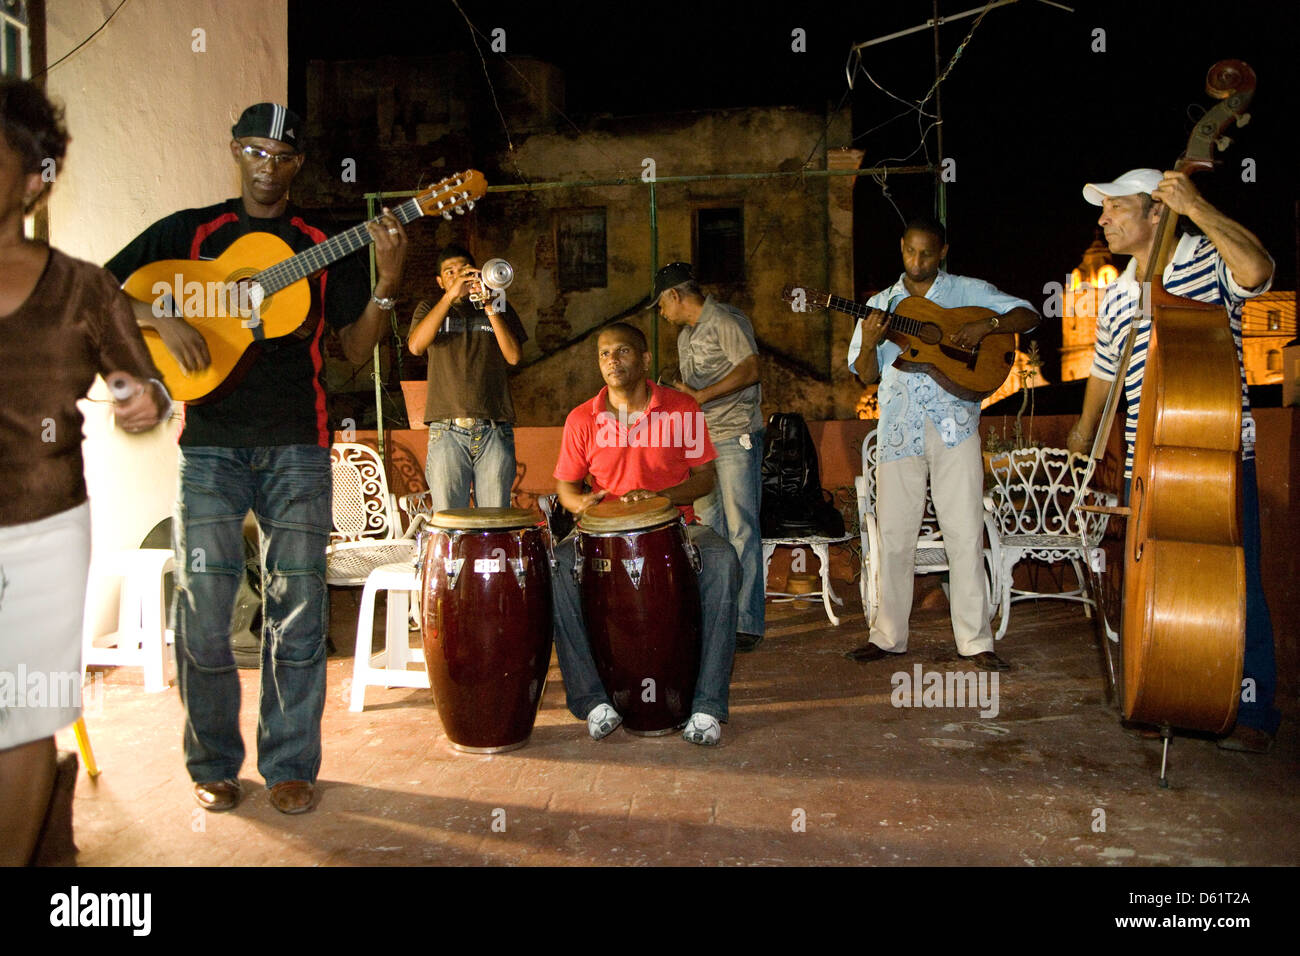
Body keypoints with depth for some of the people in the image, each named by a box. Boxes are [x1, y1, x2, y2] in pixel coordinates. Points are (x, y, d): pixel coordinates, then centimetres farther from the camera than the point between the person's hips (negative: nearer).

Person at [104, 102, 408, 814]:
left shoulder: (327, 247, 12)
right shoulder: (188, 232, 12)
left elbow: (356, 348, 4)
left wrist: (388, 281, -10)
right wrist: (156, 317, -9)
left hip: (297, 448, 0)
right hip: (211, 443, 0)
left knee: (296, 609, 2)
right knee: (204, 608, -1)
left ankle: (289, 765, 15)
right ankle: (213, 764, 18)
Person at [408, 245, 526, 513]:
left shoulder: (499, 309, 19)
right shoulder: (429, 309, 17)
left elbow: (514, 356, 3)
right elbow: (416, 346, -5)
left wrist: (490, 307, -4)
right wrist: (451, 296, -8)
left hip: (495, 431, 1)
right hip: (447, 430, 0)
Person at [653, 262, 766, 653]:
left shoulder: (725, 321, -7)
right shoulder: (686, 335, 22)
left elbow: (751, 370, -17)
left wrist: (701, 395, -19)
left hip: (735, 438, -9)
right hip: (701, 441, 9)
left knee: (741, 530, -6)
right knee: (707, 529, 10)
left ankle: (748, 623, -1)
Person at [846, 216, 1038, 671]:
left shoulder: (967, 291, 9)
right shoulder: (881, 304, 16)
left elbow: (1028, 316, 3)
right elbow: (867, 375, 11)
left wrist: (986, 325, -14)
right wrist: (869, 343, -10)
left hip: (953, 425, -2)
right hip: (898, 428, 3)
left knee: (965, 533, -3)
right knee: (895, 535, 5)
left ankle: (975, 641, 5)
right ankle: (888, 636, 16)